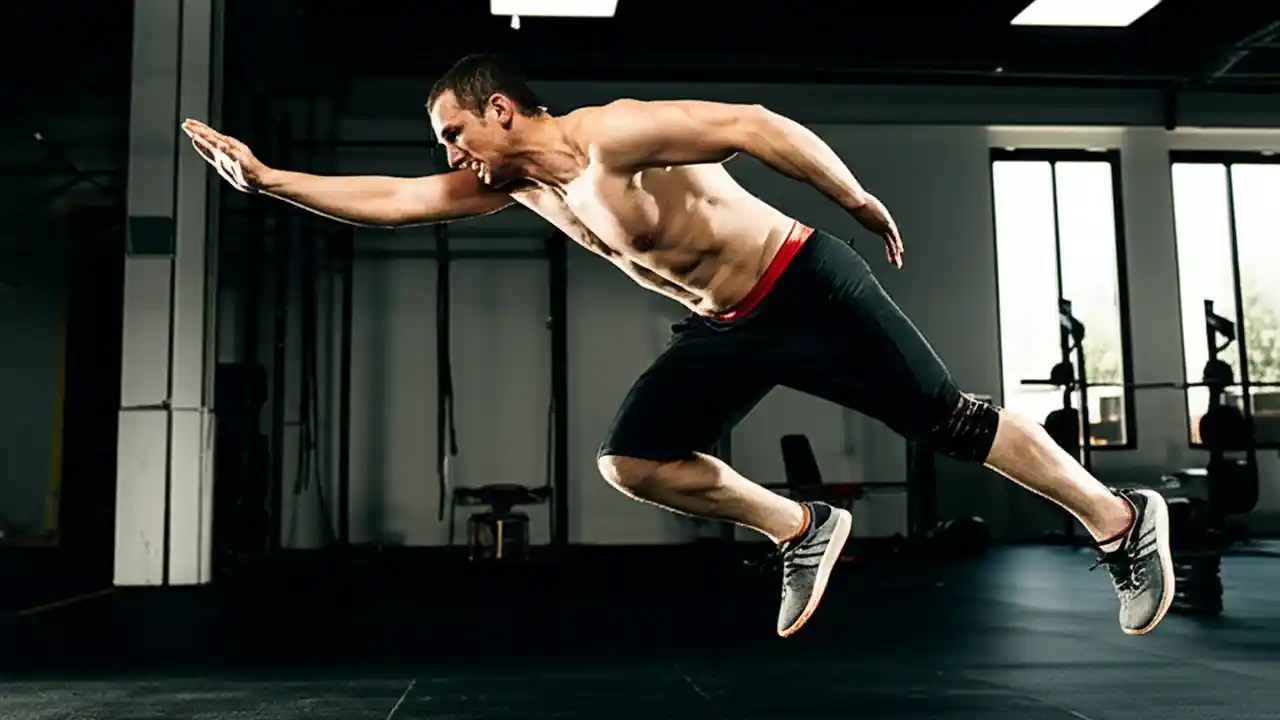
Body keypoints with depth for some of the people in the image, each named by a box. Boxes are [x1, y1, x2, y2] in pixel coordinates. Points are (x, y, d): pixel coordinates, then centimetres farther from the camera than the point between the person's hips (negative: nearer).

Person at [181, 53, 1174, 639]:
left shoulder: (612, 134, -21)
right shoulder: (513, 185, 3)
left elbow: (750, 123, -23)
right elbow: (388, 199, 5)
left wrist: (860, 201, -17)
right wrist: (264, 176, 1)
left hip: (806, 286, -8)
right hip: (730, 326, 8)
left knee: (950, 422, -4)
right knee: (629, 461, 0)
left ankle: (1121, 519, 16)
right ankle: (802, 531, 14)